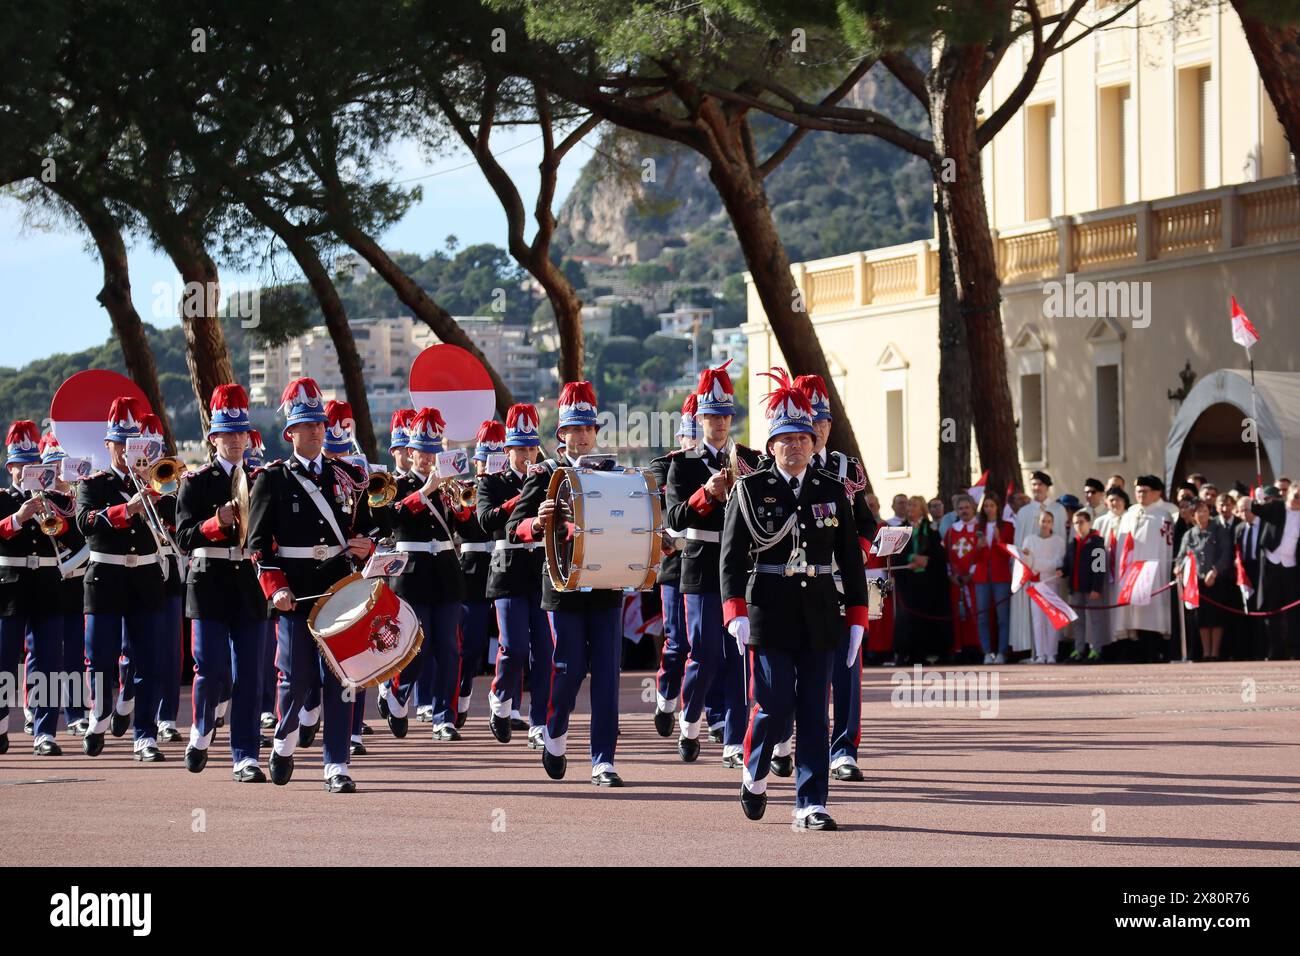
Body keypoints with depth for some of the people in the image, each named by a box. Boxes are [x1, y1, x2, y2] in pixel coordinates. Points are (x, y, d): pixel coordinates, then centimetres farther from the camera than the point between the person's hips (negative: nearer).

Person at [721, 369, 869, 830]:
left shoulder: (832, 493, 9)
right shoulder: (750, 490, 1)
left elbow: (850, 558, 10)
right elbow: (732, 554, -4)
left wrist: (857, 618, 5)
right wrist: (736, 612, -15)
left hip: (819, 616, 3)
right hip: (770, 614, -3)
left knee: (814, 711, 0)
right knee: (774, 704, -5)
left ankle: (811, 806, 1)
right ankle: (755, 775, 23)